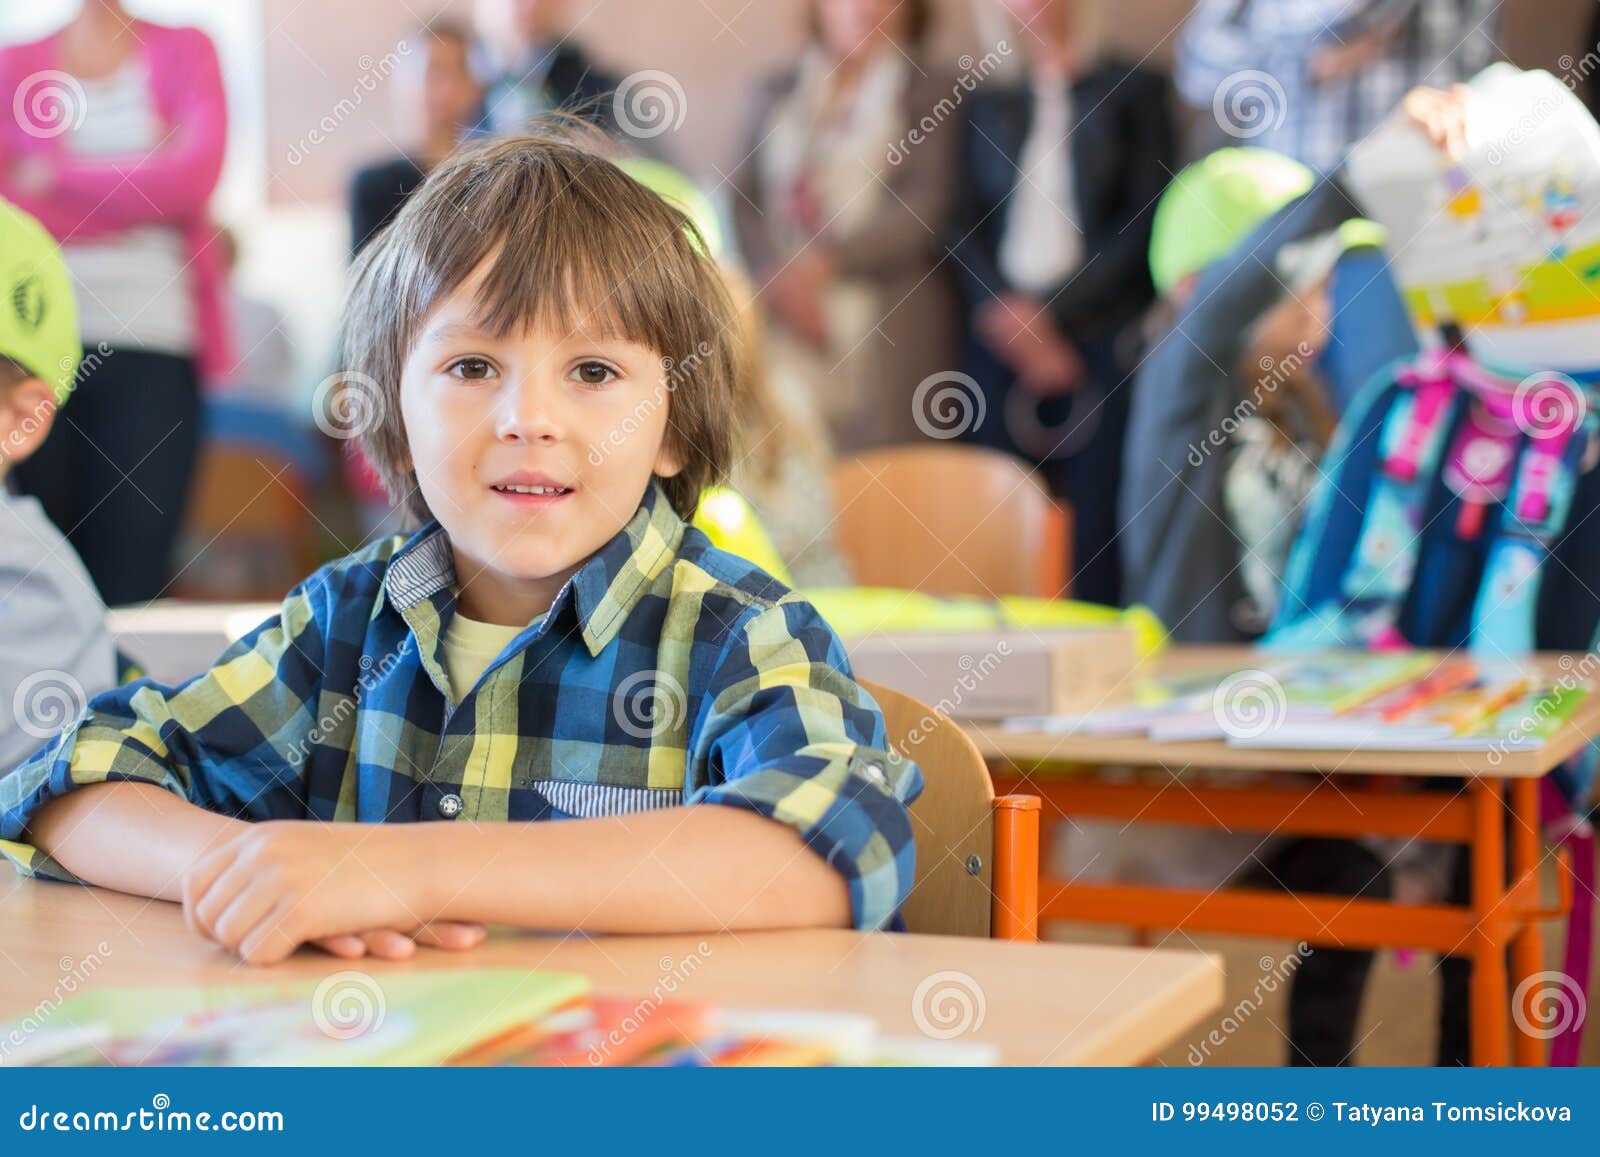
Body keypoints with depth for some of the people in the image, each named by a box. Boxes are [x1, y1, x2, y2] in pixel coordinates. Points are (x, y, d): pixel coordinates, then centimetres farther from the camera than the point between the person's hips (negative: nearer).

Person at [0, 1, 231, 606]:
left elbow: (196, 177, -4)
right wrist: (144, 182, -5)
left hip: (152, 346, -1)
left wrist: (56, 180, -3)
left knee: (129, 585, -7)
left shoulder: (182, 53, 13)